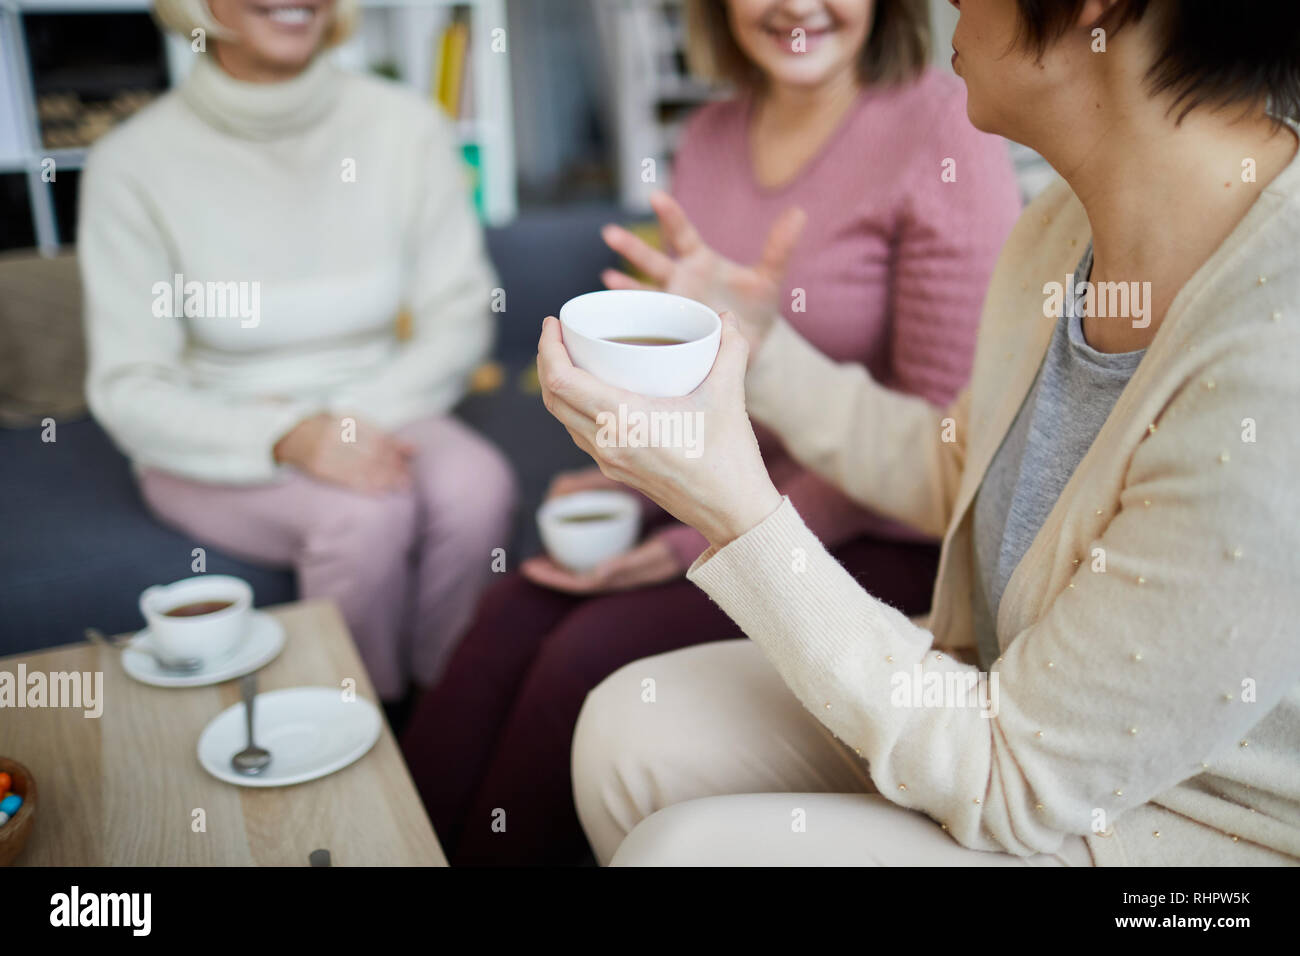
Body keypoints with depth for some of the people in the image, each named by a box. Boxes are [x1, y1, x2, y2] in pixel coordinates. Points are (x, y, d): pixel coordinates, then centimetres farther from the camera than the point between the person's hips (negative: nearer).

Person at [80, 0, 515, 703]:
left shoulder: (406, 128, -6)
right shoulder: (134, 162, -11)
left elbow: (458, 321, -3)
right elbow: (128, 391, -11)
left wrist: (351, 414, -18)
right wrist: (289, 438, -27)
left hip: (378, 409, 3)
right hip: (214, 447, -2)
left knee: (476, 488, -27)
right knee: (367, 513, -30)